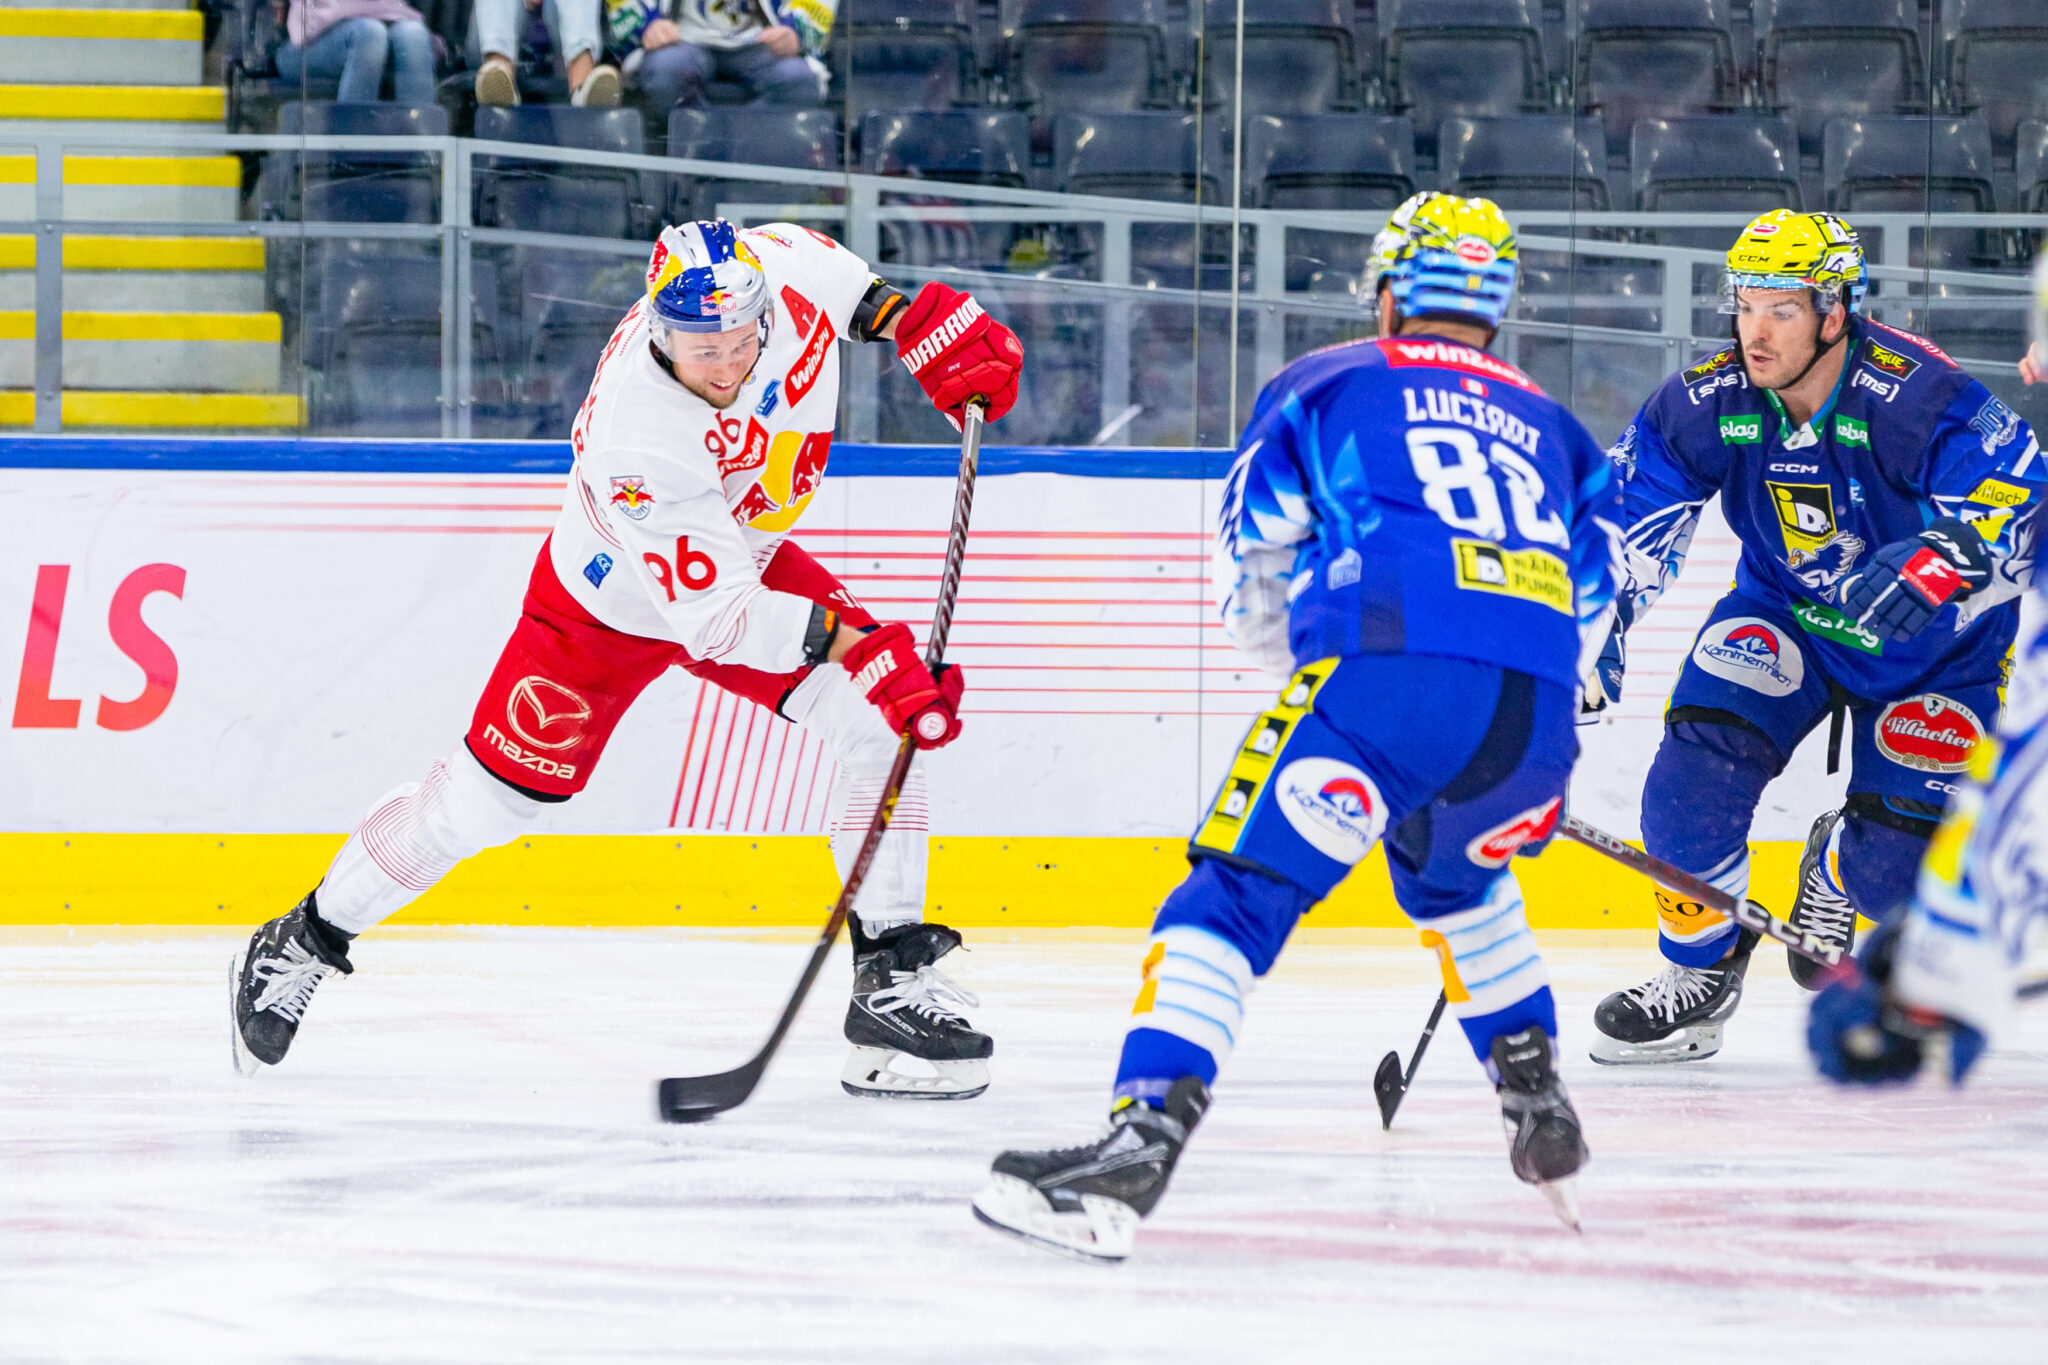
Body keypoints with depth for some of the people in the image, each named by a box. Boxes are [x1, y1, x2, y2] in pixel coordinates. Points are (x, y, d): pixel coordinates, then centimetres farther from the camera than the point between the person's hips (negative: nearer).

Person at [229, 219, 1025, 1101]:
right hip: (613, 600, -5)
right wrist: (855, 645, -47)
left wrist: (910, 322, -5)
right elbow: (718, 619, -40)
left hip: (748, 556, 5)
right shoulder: (640, 443, -43)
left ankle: (893, 973, -9)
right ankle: (306, 941, 25)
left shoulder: (778, 273, -27)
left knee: (874, 720, -15)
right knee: (491, 794, 3)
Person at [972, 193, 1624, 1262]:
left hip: (1391, 674, -5)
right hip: (1538, 713, 5)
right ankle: (1540, 1111, 34)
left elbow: (1255, 569, 17)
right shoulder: (1551, 427, 33)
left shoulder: (1328, 384, 22)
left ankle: (1137, 1146, -28)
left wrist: (1314, 674, 34)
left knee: (1235, 893, -8)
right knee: (1452, 874, 36)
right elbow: (1591, 605, 28)